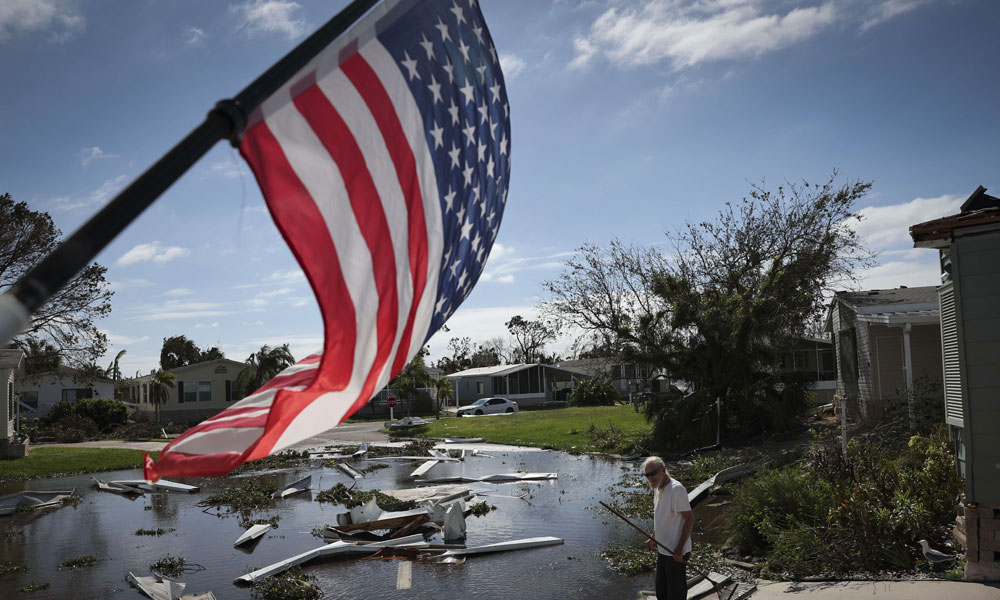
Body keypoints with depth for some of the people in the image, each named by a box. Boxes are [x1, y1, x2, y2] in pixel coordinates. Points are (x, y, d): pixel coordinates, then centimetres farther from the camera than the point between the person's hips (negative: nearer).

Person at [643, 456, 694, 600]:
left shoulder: (676, 489, -21)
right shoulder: (657, 489, 8)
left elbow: (690, 519, -21)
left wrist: (679, 548, -22)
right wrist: (653, 538, 19)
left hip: (676, 553, -9)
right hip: (663, 550, 9)